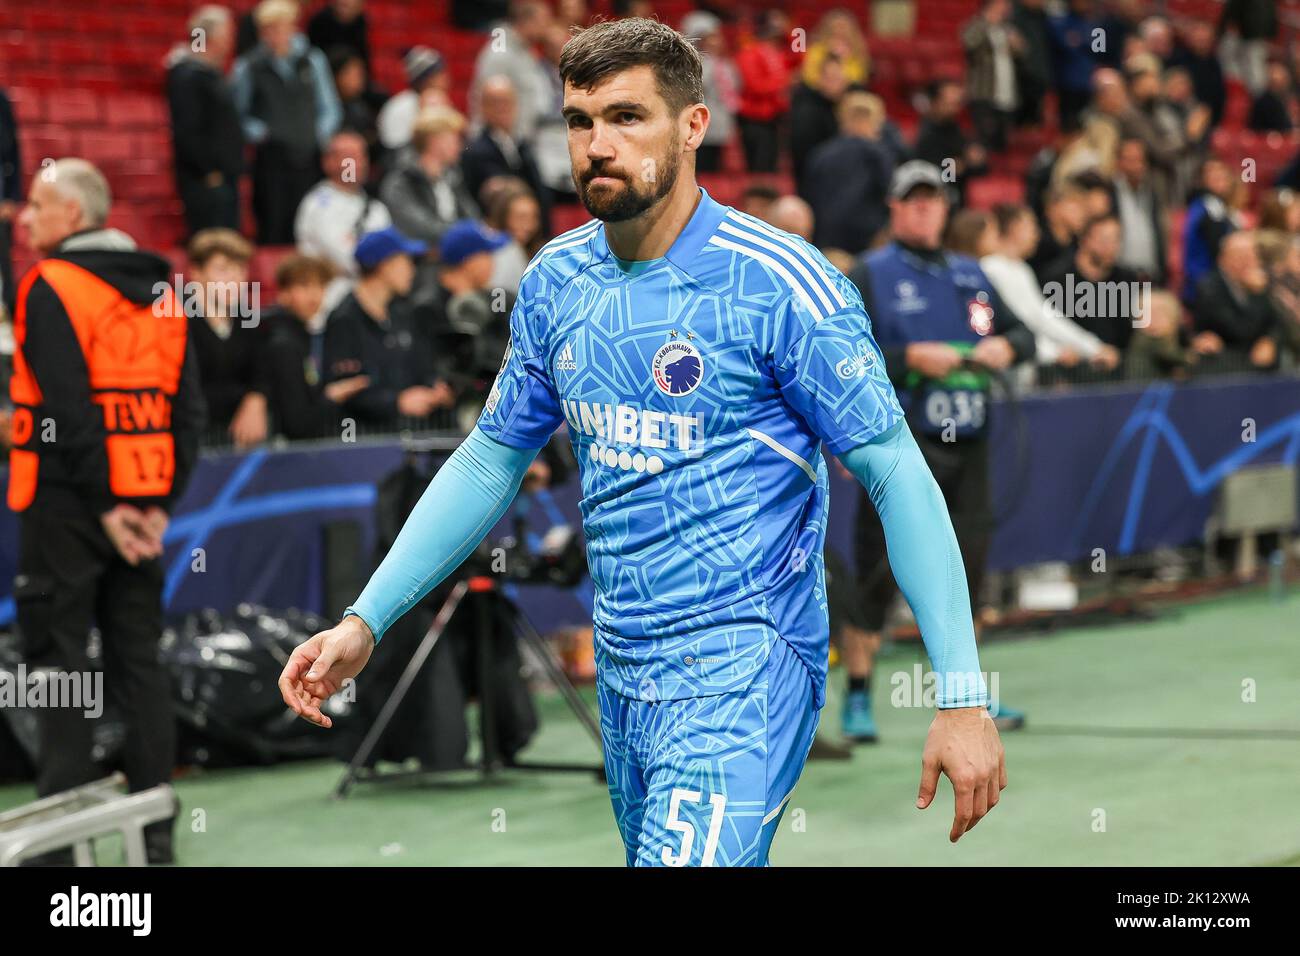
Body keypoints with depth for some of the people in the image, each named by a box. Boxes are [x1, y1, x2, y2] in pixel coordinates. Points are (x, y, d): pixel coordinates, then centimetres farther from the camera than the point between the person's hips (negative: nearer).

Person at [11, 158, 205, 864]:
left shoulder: (52, 287, -9)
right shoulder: (159, 289, 12)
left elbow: (66, 408, -17)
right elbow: (188, 407, 9)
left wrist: (102, 506, -14)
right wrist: (161, 502, 7)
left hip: (68, 497, -6)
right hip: (144, 498, 6)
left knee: (57, 651, -2)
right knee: (138, 655, 11)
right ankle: (155, 827, 11)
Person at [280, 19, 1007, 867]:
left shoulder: (782, 285, -14)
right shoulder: (557, 281, 5)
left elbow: (899, 478, -13)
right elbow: (489, 463, 17)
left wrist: (964, 697, -18)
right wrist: (364, 623, 10)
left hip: (743, 670, -7)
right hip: (621, 671, 7)